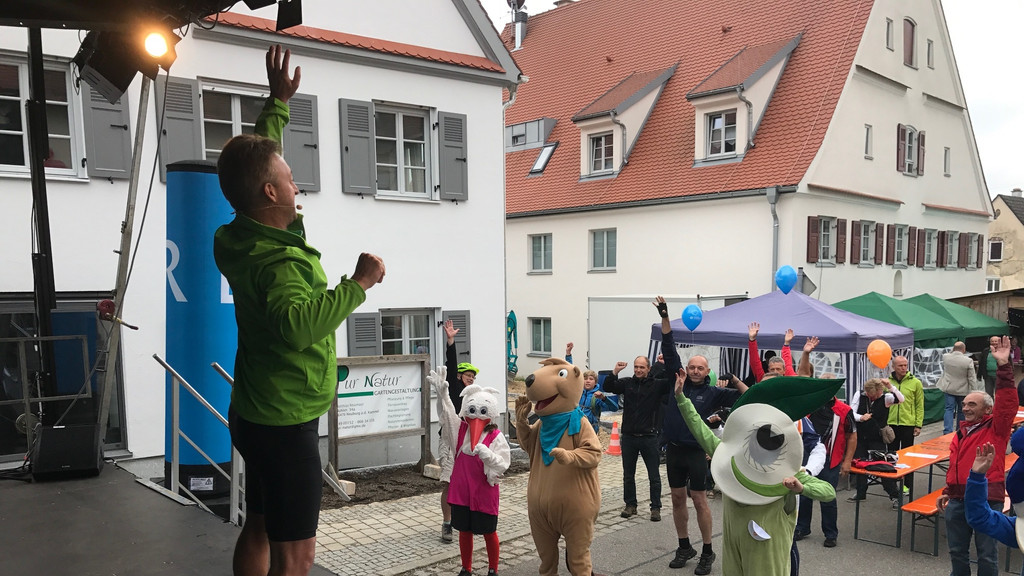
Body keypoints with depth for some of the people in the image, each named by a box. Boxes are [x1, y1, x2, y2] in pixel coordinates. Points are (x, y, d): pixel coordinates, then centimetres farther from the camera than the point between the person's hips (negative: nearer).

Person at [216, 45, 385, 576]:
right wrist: (358, 283, -36)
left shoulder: (238, 240, 2)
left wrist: (278, 102, 20)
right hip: (286, 424, -9)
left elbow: (256, 161, 17)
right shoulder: (279, 263, -26)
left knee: (259, 529, 21)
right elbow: (297, 325, -47)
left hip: (256, 414, 10)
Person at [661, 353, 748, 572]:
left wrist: (735, 379, -16)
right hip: (673, 450, 4)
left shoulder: (713, 392, -3)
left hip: (696, 452, -3)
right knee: (677, 498, 12)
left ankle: (707, 552, 14)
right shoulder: (676, 383, 4)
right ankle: (684, 547, 26)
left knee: (699, 501, 1)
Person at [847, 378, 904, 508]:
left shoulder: (885, 398, -10)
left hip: (877, 438, -3)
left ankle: (894, 496, 8)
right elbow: (850, 412, -6)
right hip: (860, 437, 3)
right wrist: (861, 417, -25)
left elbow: (901, 399, -27)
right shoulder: (859, 395, -4)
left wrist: (890, 387, -39)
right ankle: (861, 493, 30)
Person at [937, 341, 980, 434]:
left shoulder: (945, 357, -8)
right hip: (962, 390, -2)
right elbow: (972, 379, -11)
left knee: (949, 409, 3)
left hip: (948, 388, 2)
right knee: (961, 411, 13)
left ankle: (947, 431, -11)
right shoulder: (968, 361, -16)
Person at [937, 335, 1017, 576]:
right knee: (957, 550, 15)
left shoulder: (996, 428, -2)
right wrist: (947, 492, 23)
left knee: (986, 554, 2)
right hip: (958, 499, 6)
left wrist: (1003, 366, -25)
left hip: (986, 500, -6)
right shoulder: (960, 433, 16)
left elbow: (1007, 403, -18)